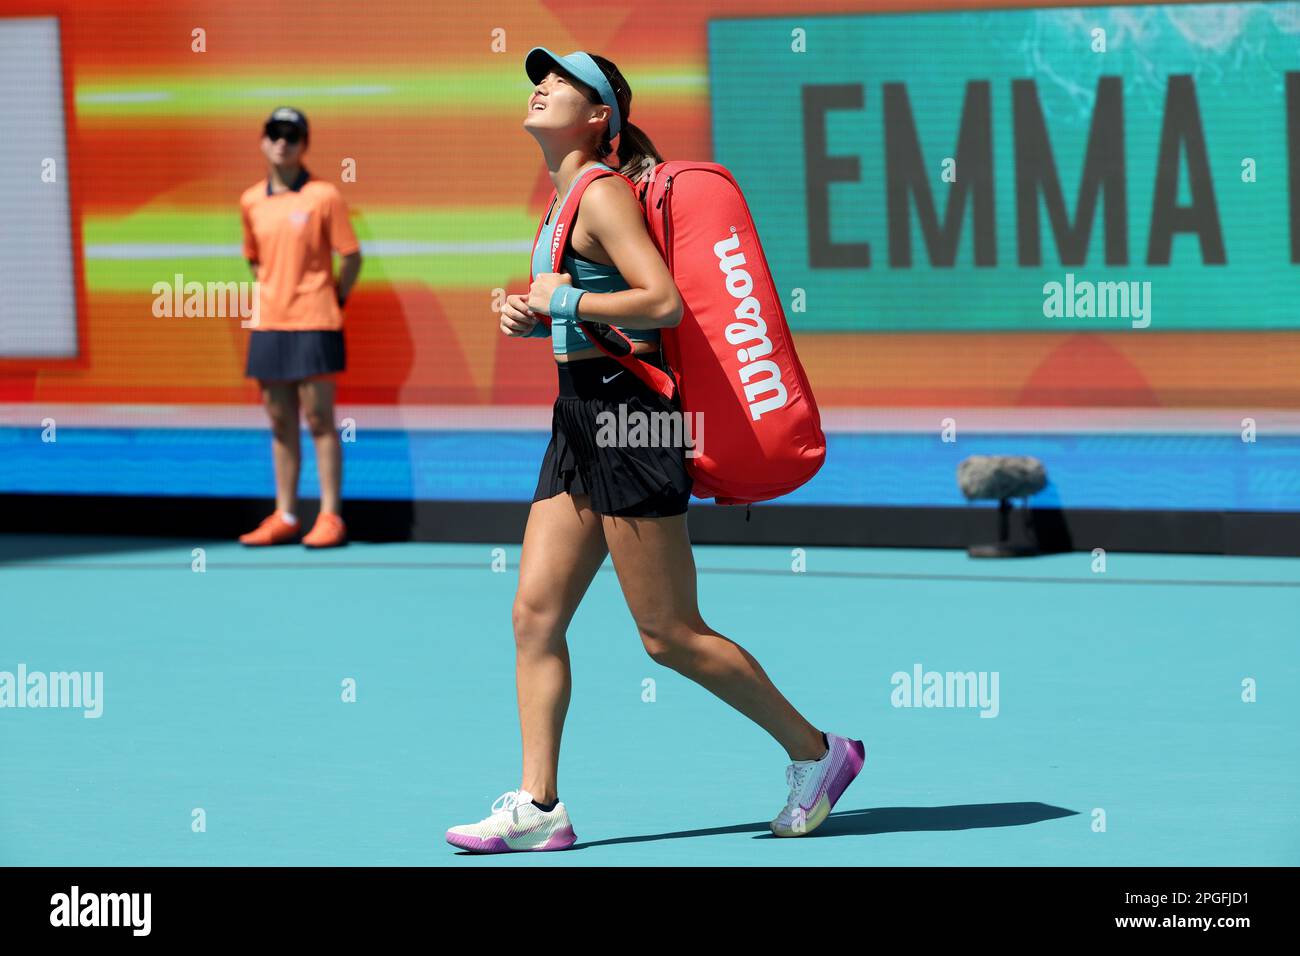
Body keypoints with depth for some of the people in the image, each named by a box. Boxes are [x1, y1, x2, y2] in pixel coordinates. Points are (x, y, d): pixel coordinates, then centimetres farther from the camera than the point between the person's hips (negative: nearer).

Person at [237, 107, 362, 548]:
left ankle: (330, 516, 0)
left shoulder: (324, 196, -6)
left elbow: (351, 257, -2)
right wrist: (271, 294, 11)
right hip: (268, 325, 5)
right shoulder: (251, 201, 8)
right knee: (280, 421, 8)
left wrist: (333, 300, 0)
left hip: (314, 324, -5)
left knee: (319, 419, -4)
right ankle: (284, 516, 13)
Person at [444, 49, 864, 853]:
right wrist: (539, 321, 11)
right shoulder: (565, 198, 16)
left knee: (671, 636, -5)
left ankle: (816, 753, 8)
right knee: (535, 612, 2)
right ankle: (539, 807, 1)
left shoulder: (602, 194, -12)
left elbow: (664, 303, -23)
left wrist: (565, 302, -15)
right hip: (581, 419, 10)